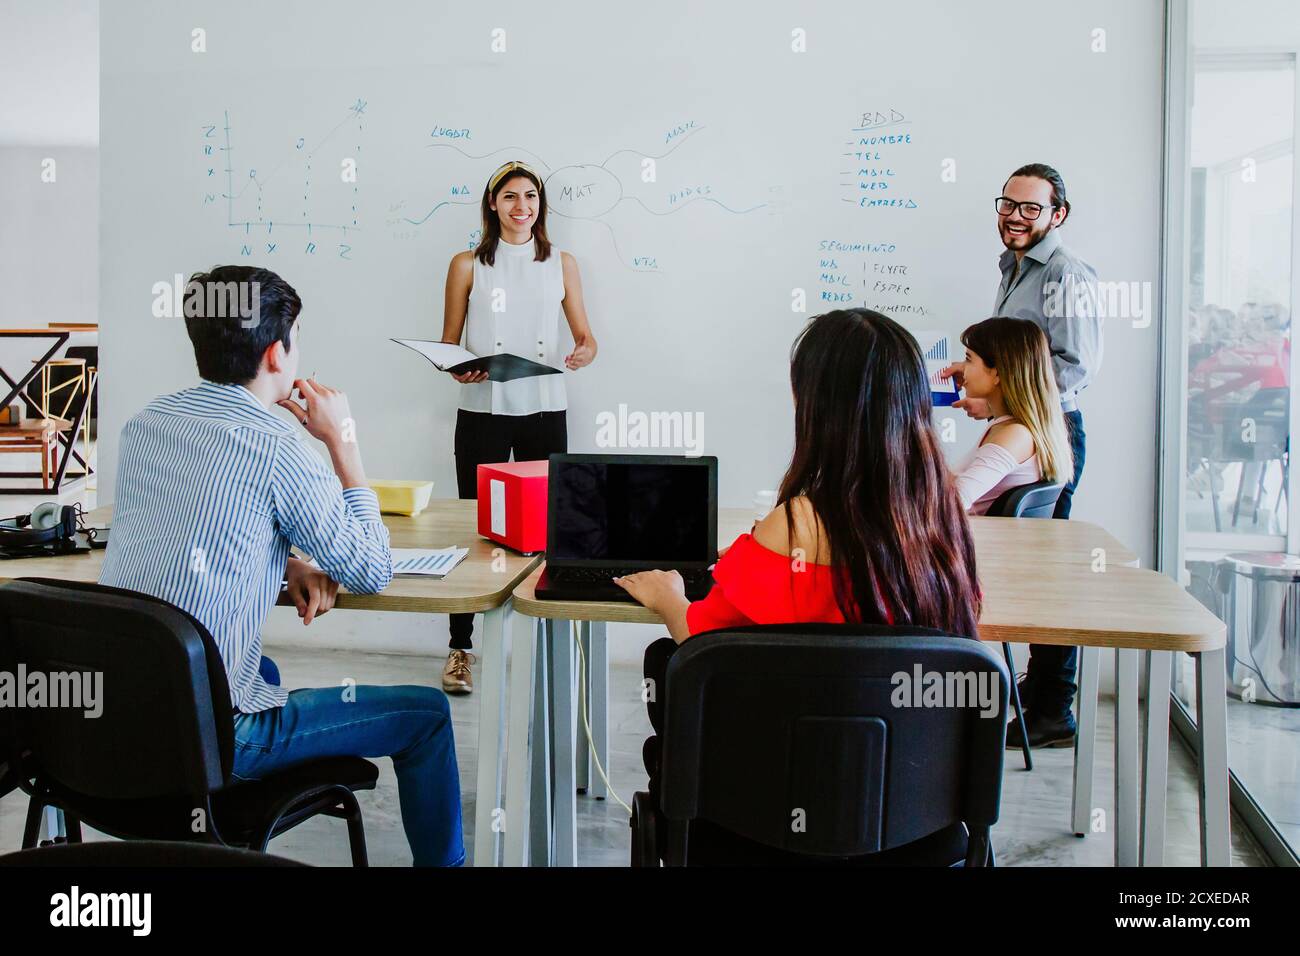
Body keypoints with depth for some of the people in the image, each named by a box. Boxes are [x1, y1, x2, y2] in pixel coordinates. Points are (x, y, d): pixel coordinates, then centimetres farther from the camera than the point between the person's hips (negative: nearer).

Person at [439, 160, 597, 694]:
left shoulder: (561, 264, 10)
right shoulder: (468, 265, 5)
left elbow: (585, 336, 10)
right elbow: (447, 344, 8)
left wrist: (584, 352, -13)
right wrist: (458, 369, -14)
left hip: (544, 410, 1)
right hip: (482, 410, -1)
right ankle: (460, 648, 9)